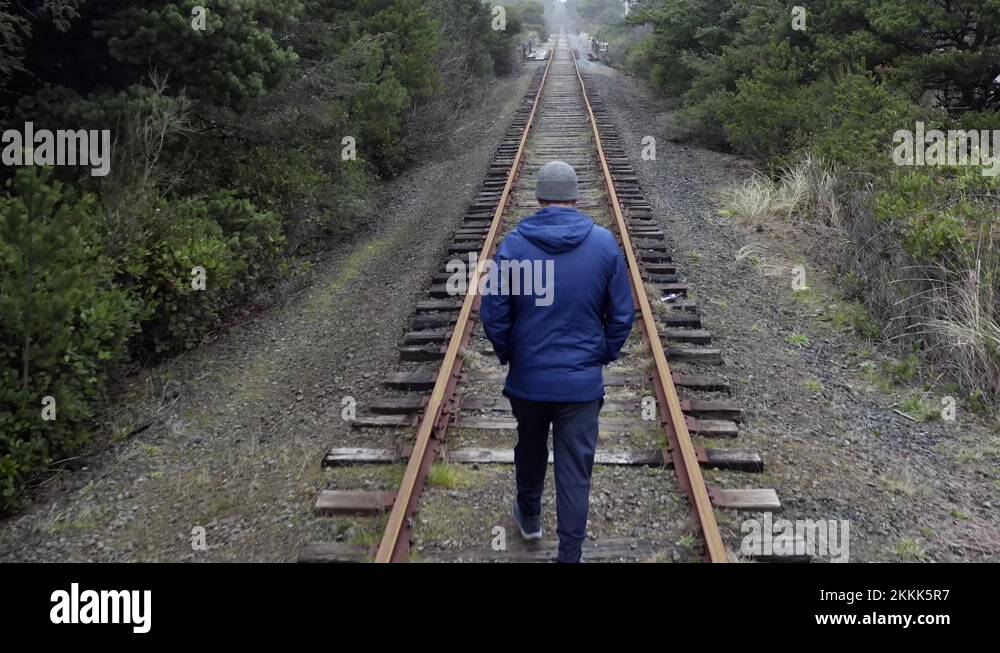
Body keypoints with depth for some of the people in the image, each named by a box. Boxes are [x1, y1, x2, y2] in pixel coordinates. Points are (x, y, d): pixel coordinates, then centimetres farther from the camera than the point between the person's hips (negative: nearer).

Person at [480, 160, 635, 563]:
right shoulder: (605, 243, -6)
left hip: (527, 376, 1)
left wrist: (507, 355, 11)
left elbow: (493, 314, -5)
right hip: (583, 380, -1)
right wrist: (605, 355, 13)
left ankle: (529, 516, 47)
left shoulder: (514, 244, -8)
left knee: (529, 448, 25)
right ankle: (569, 555, 11)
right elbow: (623, 314, -2)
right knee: (576, 471, 6)